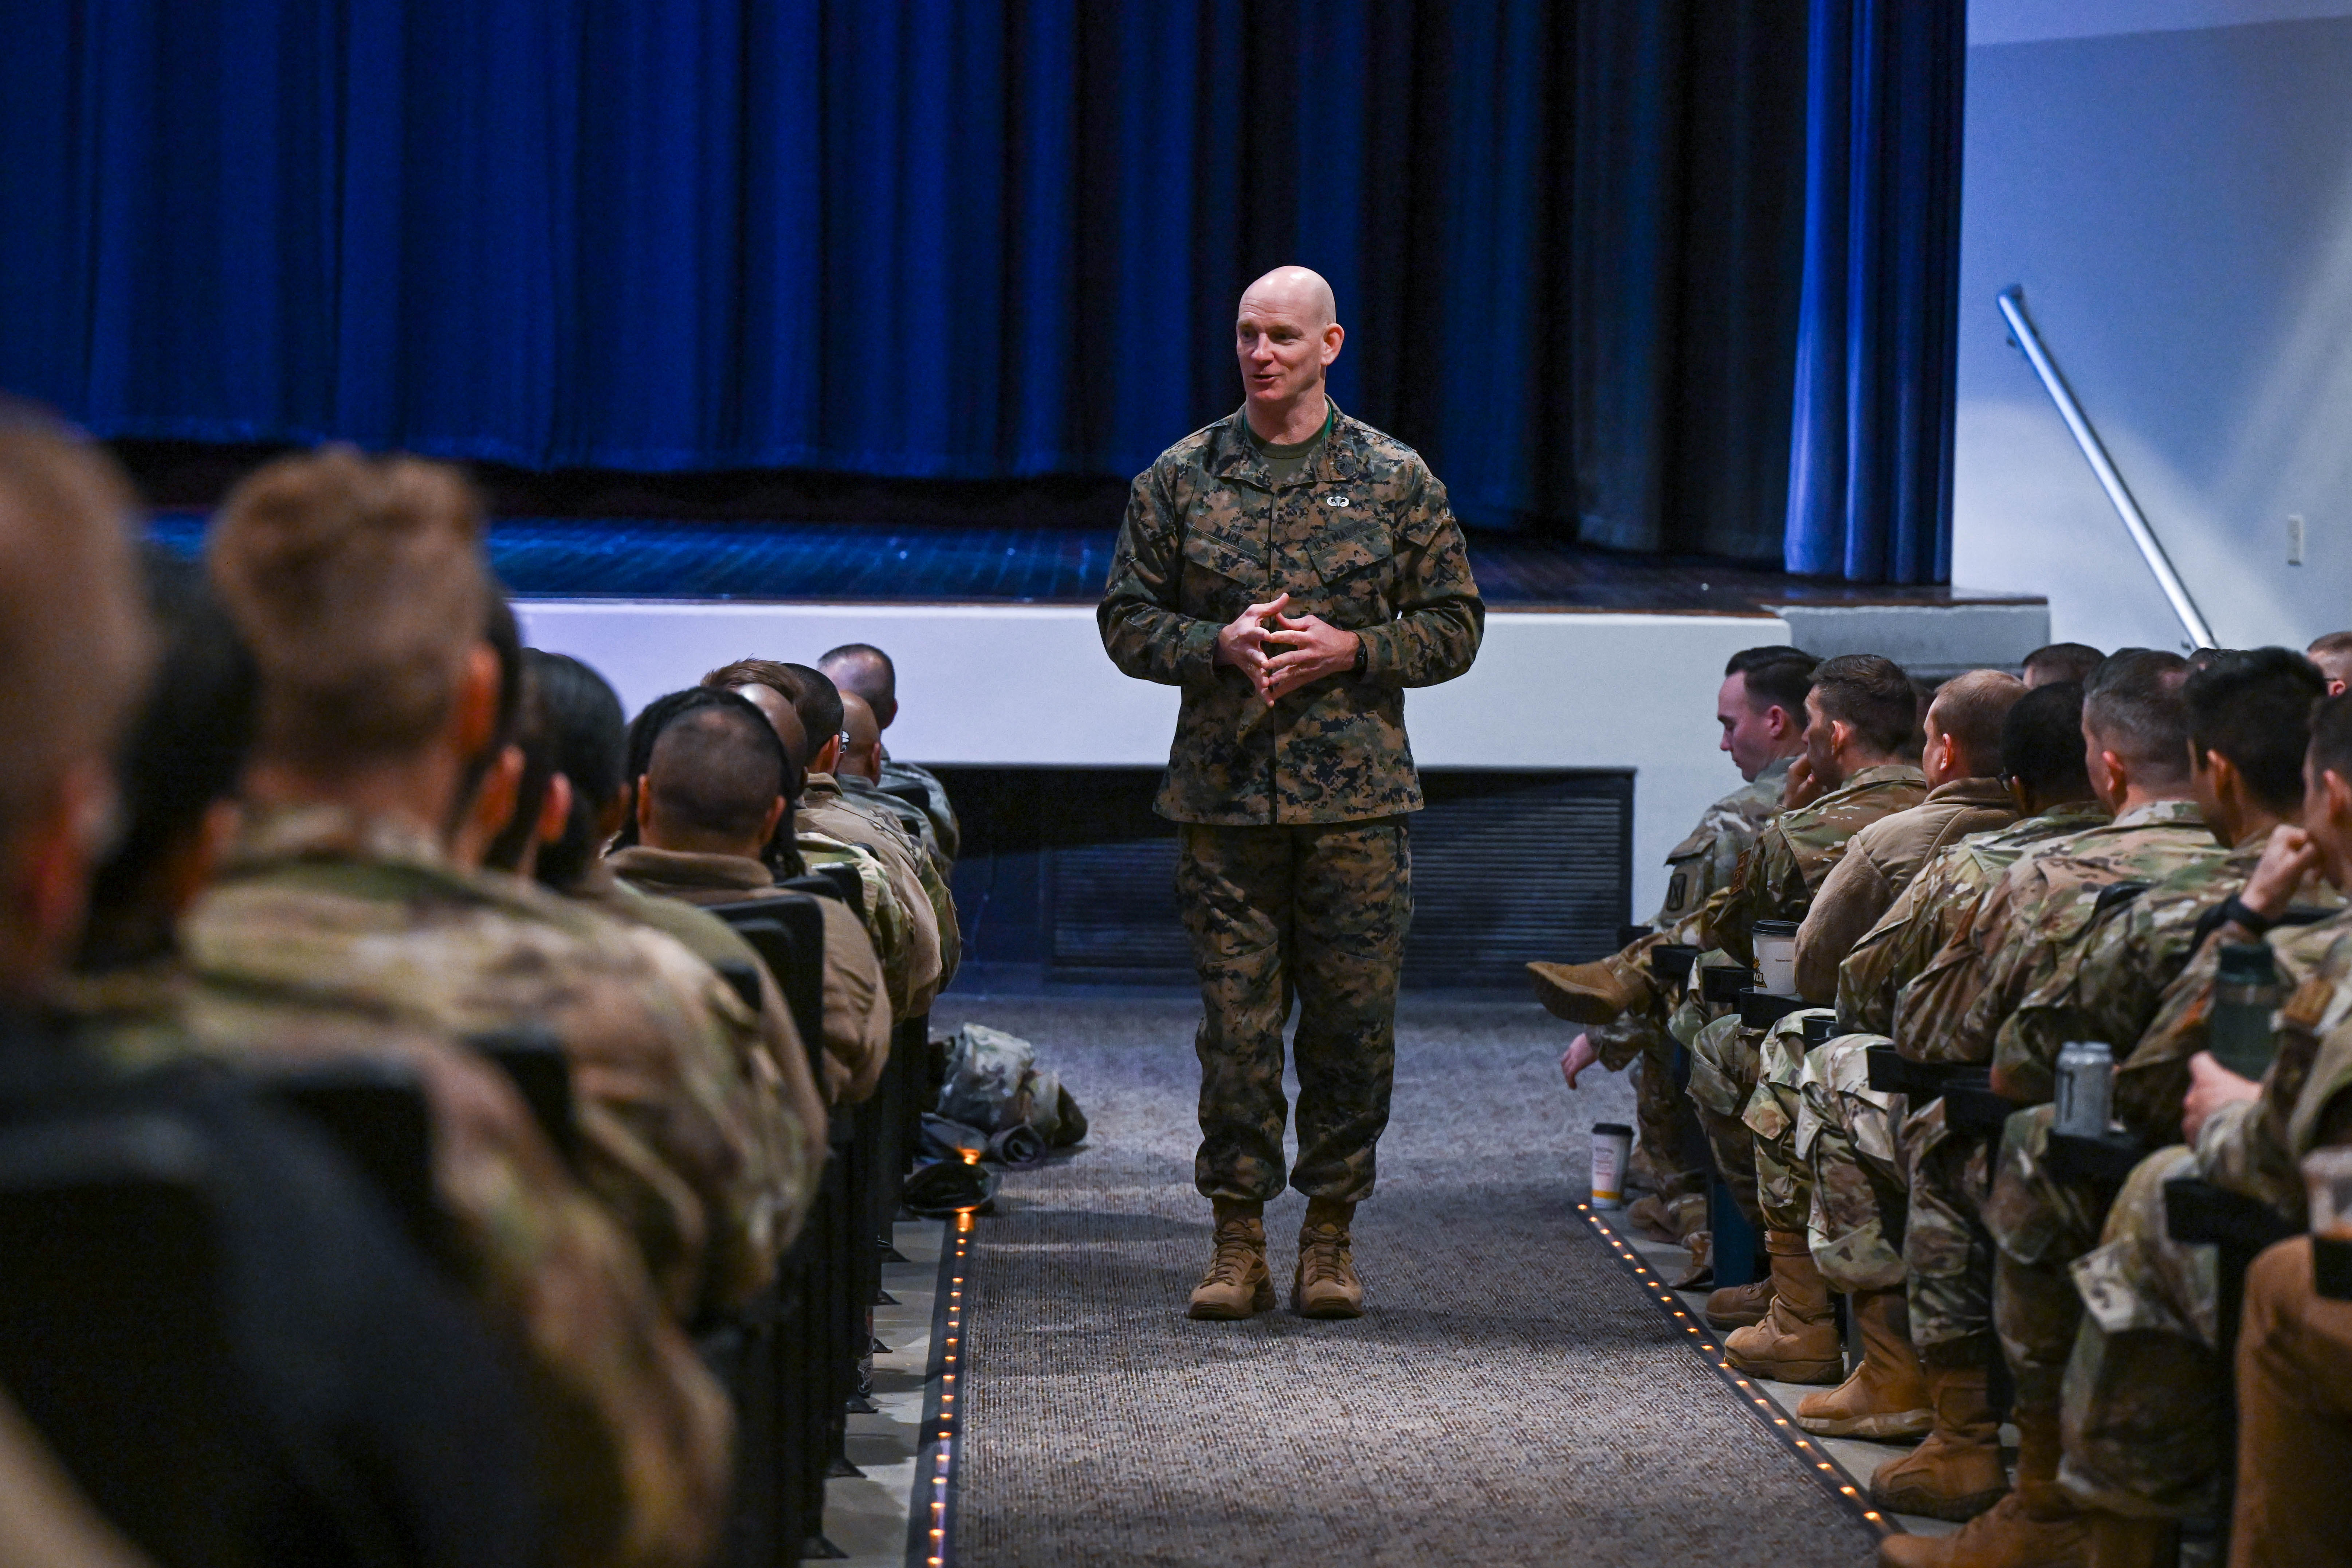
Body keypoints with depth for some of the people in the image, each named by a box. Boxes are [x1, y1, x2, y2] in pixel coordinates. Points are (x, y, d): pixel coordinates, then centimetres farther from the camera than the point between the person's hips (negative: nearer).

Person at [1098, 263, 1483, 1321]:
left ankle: (1331, 1236, 13)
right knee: (1235, 1017, 1)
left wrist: (1348, 649, -10)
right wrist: (1220, 645, -10)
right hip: (1223, 797, 0)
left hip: (1357, 797, 0)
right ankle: (1238, 1242, 9)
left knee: (1353, 1021, 1)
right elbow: (1126, 619, 9)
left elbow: (1454, 625, 7)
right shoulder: (1180, 478, 7)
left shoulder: (1395, 479, 5)